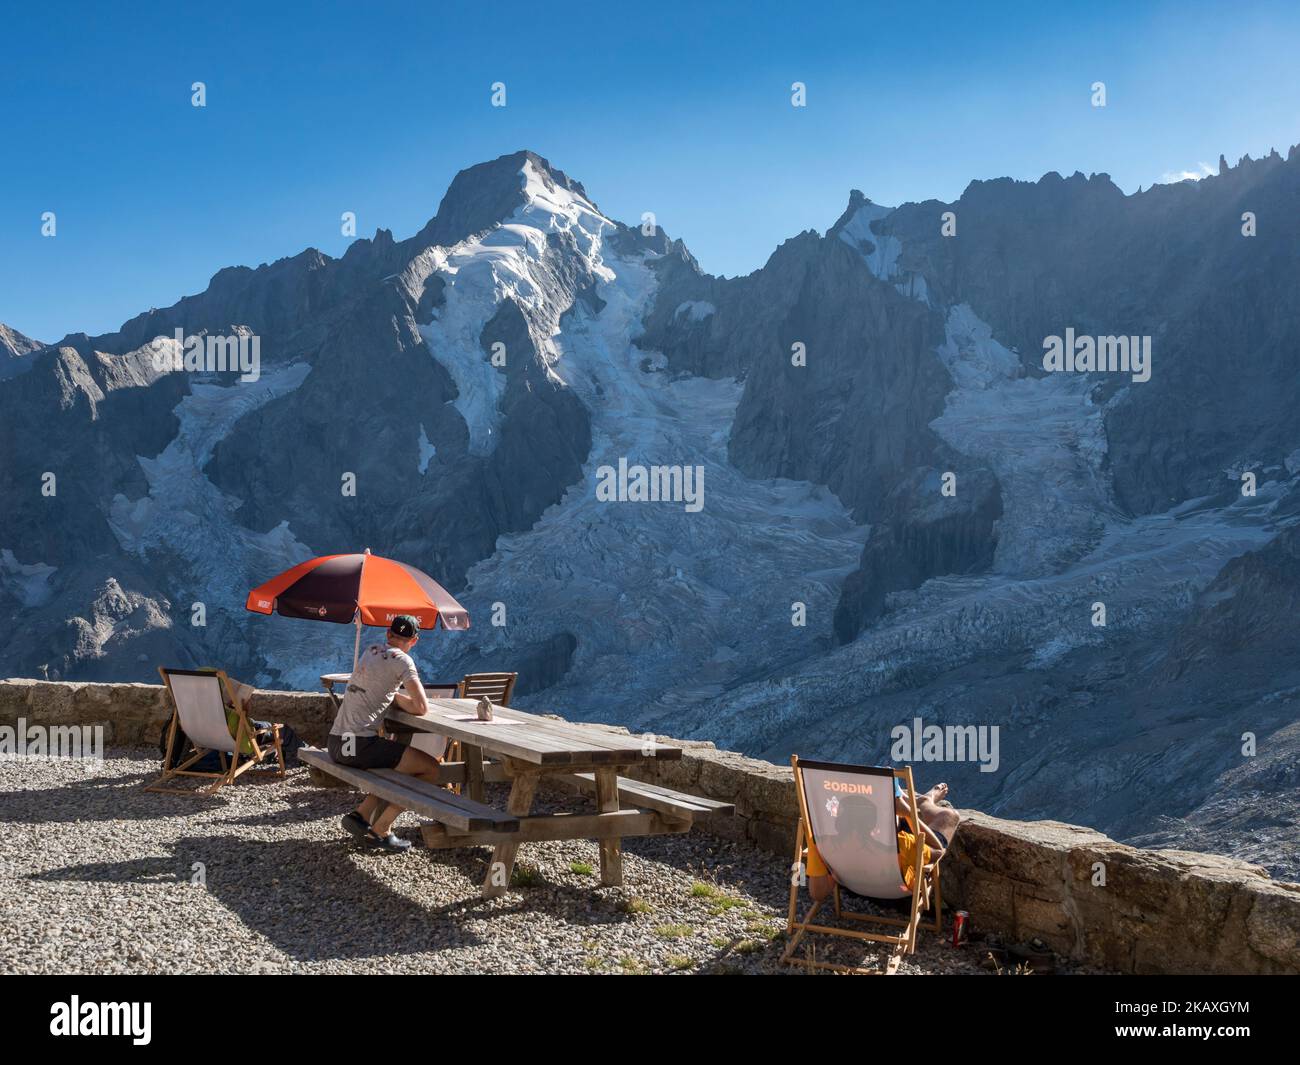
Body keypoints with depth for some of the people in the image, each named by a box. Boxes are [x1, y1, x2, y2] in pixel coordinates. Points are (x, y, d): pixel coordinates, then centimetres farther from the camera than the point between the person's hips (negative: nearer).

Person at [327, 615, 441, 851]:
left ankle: (361, 814, 14)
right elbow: (421, 708, -10)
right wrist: (397, 697, 7)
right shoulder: (402, 660, -7)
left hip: (336, 743, 9)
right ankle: (381, 828, 1)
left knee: (395, 762, 30)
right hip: (360, 745, -9)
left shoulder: (371, 650, 16)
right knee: (431, 768, -3)